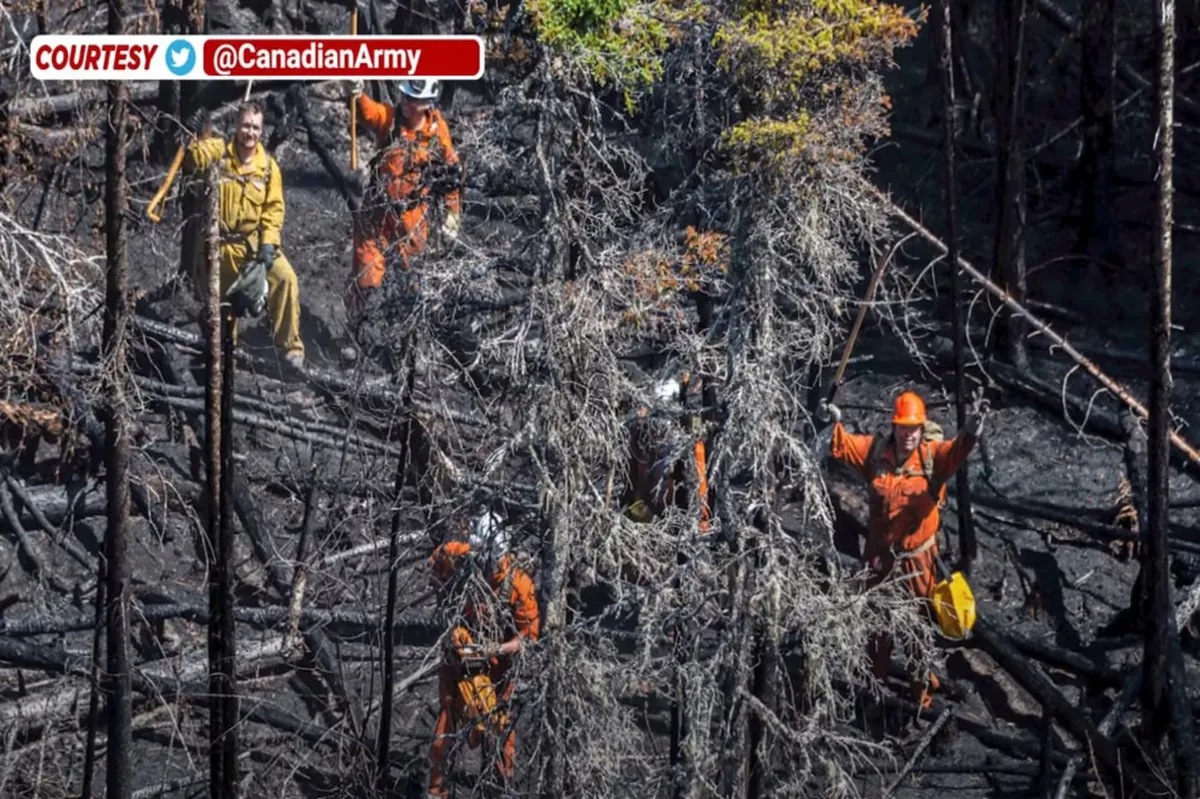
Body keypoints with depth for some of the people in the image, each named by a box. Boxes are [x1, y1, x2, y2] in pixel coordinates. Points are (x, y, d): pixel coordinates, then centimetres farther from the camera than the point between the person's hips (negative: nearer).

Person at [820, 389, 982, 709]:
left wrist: (968, 437, -55)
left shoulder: (932, 454, -13)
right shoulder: (876, 450, -5)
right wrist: (834, 424, -29)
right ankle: (877, 680, 40)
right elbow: (841, 447, -8)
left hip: (918, 555, -3)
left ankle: (924, 686, 26)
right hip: (880, 553, 3)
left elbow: (954, 453, -33)